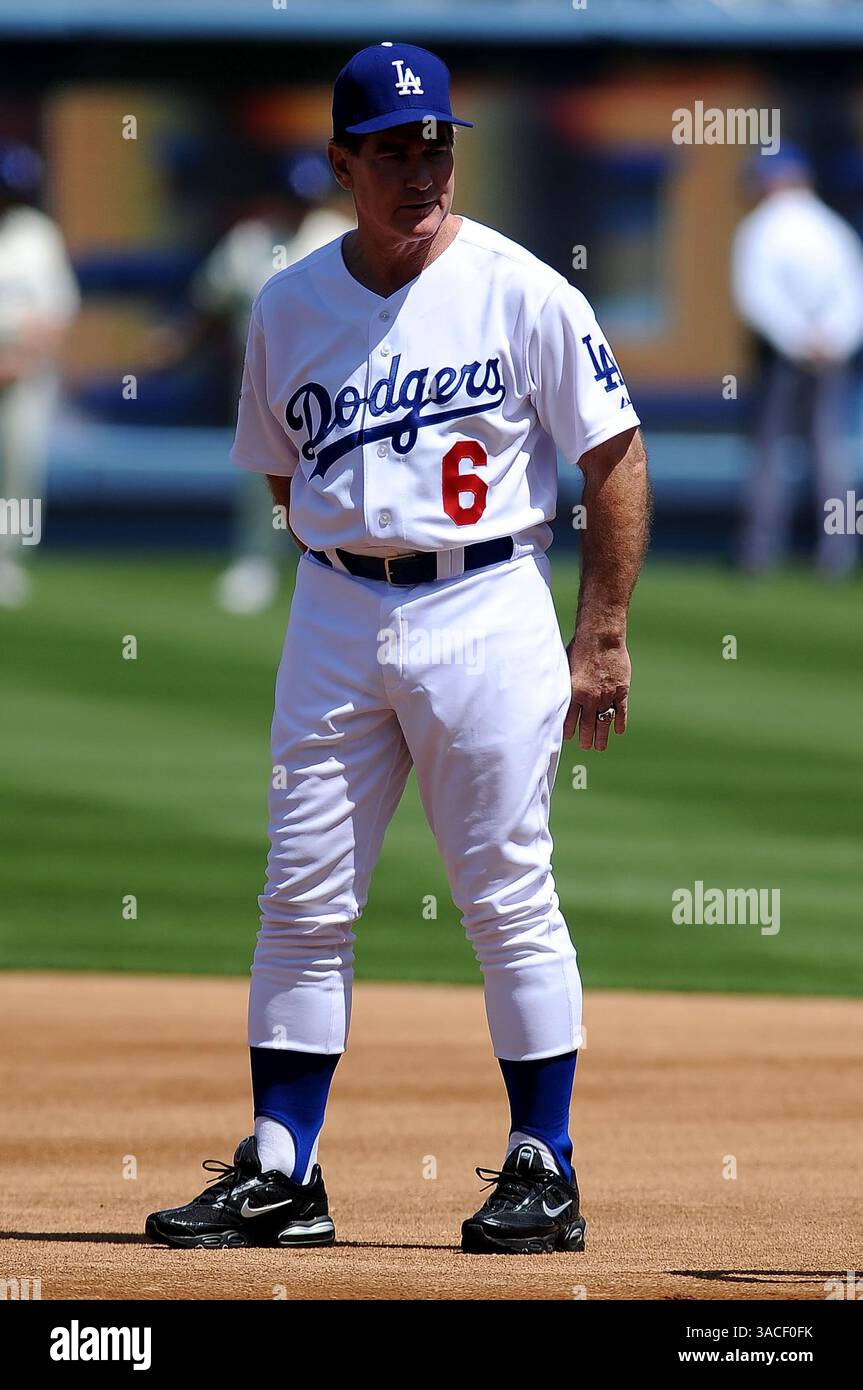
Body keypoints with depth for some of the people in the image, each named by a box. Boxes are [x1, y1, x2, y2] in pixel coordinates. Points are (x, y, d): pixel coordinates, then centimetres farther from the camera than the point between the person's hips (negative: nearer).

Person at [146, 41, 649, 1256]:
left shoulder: (521, 293, -4)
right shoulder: (290, 307, 7)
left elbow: (616, 458, -2)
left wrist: (604, 639, -6)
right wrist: (354, 556, 8)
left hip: (486, 609, -4)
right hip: (334, 619, 4)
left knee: (510, 898, -2)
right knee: (303, 898, 2)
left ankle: (544, 1172, 5)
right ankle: (281, 1172, 7)